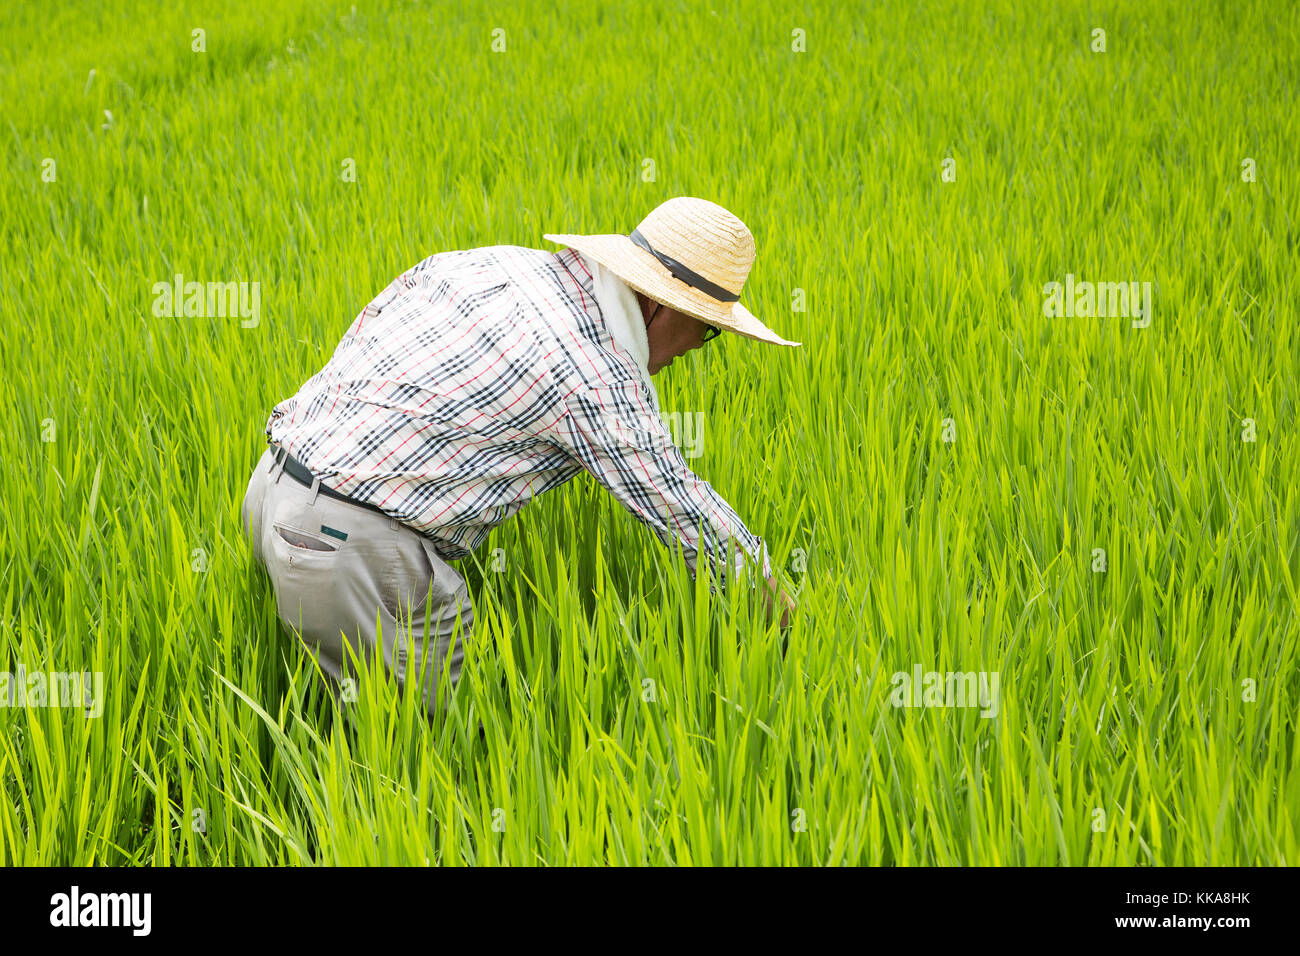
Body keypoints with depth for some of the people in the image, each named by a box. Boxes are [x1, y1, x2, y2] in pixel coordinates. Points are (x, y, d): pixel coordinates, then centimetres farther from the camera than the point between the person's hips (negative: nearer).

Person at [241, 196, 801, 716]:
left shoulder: (491, 261, 11)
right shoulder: (598, 380, -11)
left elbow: (368, 329, 23)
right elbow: (683, 510, -3)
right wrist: (781, 612, 12)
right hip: (352, 546, -9)